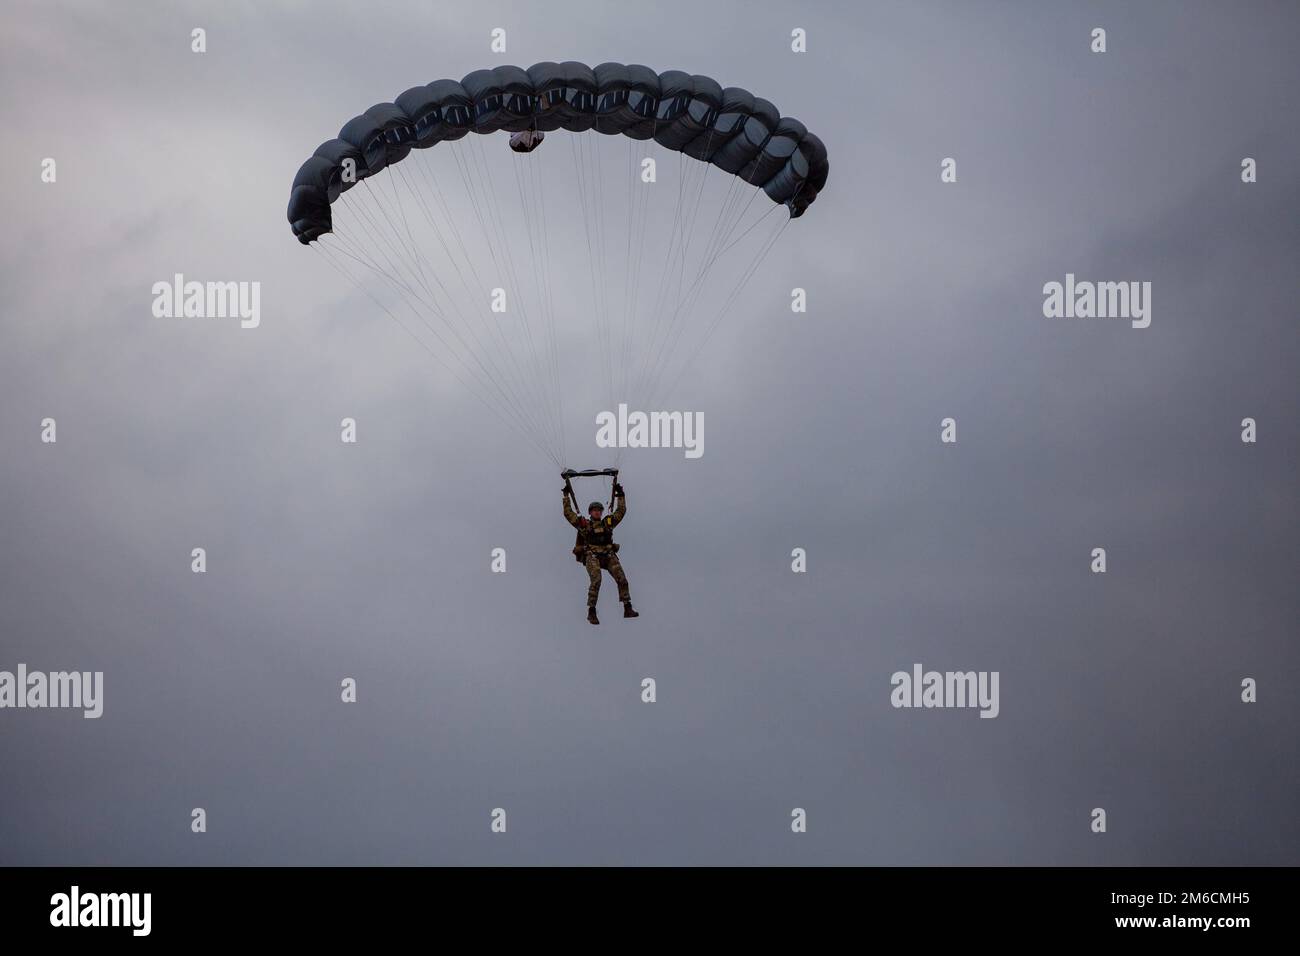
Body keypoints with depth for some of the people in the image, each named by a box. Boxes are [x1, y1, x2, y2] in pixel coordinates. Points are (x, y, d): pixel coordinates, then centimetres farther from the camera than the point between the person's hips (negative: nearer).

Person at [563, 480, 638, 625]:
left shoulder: (608, 522, 20)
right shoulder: (584, 524, 11)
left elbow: (621, 511, 27)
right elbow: (568, 513, 12)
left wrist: (620, 495, 25)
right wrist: (566, 496, 14)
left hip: (608, 555, 4)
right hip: (592, 556, -4)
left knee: (622, 579, -9)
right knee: (596, 580, -22)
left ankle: (627, 609, -4)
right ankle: (591, 612, -17)